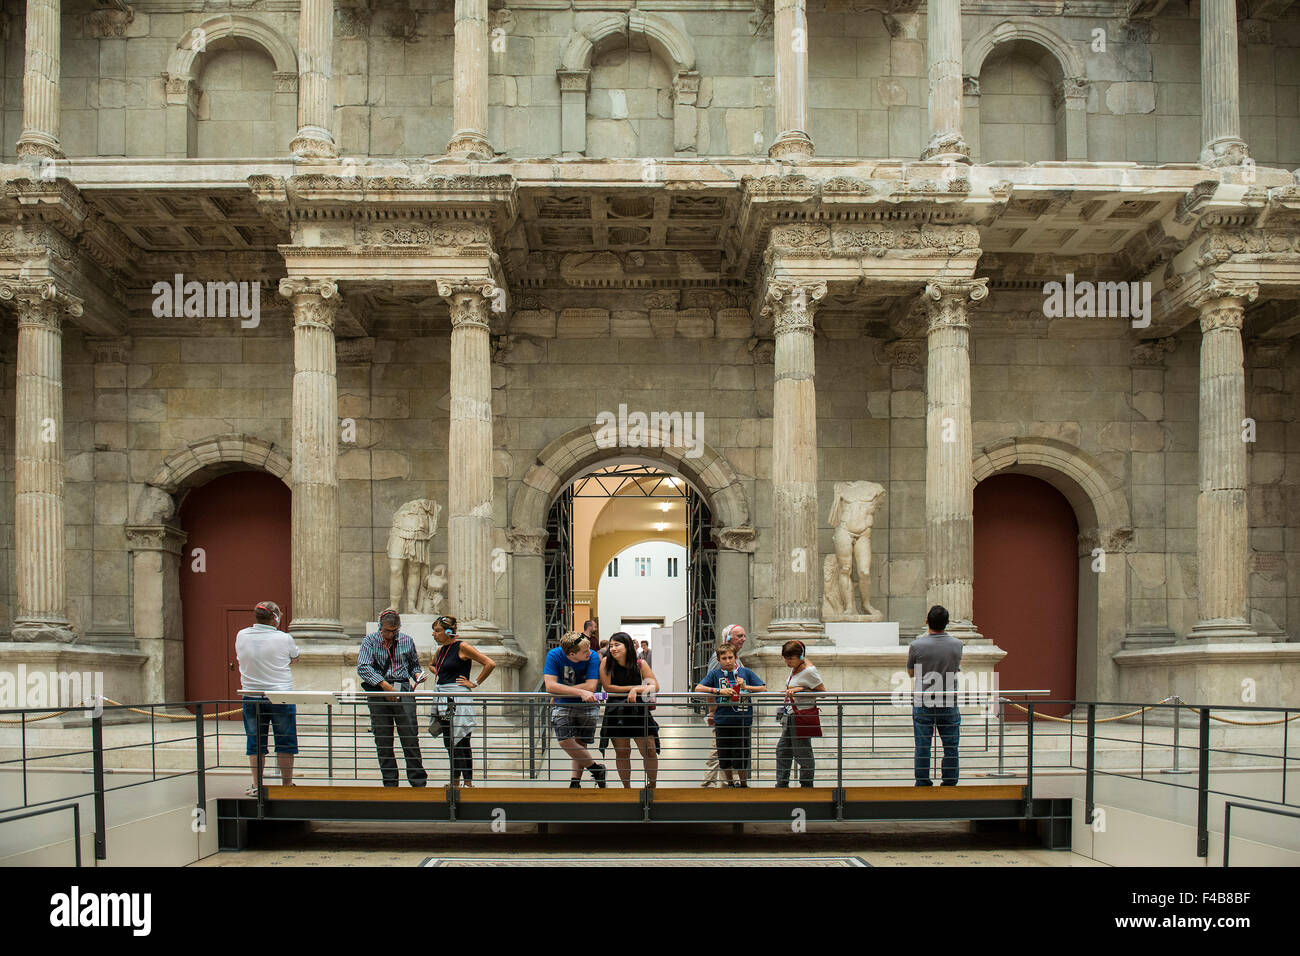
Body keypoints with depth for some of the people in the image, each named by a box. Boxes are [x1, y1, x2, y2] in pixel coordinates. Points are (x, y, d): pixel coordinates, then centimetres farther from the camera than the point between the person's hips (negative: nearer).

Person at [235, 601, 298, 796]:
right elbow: (295, 658, 7)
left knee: (255, 743, 10)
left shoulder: (241, 636, -1)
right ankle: (287, 784, 14)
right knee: (284, 743, 8)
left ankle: (256, 785, 13)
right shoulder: (283, 639, -11)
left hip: (251, 697, 3)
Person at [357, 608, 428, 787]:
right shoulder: (370, 641, 3)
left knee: (410, 737, -6)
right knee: (383, 740, 2)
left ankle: (418, 782, -1)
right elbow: (363, 668, -8)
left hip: (403, 689, 1)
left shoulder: (406, 640, 12)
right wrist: (385, 685, -16)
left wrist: (417, 674, 2)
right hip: (378, 691, -1)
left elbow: (414, 664, 25)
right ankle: (390, 783, 9)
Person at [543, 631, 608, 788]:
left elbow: (590, 687, -24)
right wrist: (581, 692, -33)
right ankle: (597, 769, 3)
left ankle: (575, 781, 16)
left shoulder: (593, 657, -18)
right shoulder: (554, 655, -18)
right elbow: (550, 686, -26)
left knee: (580, 744, 1)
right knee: (565, 742, -14)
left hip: (586, 705, 0)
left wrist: (561, 692, -20)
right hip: (563, 705, 0)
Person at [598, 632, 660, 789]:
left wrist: (636, 690, -19)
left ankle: (652, 784, 19)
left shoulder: (640, 664, -3)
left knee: (649, 751, -3)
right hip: (616, 711, 0)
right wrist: (632, 688, -8)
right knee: (621, 753, 6)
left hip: (638, 710, 0)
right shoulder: (606, 662, -4)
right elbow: (607, 687, -8)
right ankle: (627, 787, 23)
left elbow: (655, 686, -4)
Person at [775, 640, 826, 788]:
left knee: (803, 753, 1)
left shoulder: (809, 671, -17)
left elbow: (823, 692, -16)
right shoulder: (794, 668, 9)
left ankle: (807, 786, 14)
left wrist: (800, 689, -22)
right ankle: (781, 784, 20)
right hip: (790, 717, 9)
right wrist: (791, 691, 8)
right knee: (782, 749, 11)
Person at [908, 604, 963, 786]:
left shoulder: (917, 645, -11)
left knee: (923, 747, 6)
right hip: (949, 704, 2)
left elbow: (911, 673, 4)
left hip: (923, 704, -1)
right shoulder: (956, 644, -3)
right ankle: (950, 784, 14)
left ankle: (923, 785, 11)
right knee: (951, 747, 10)